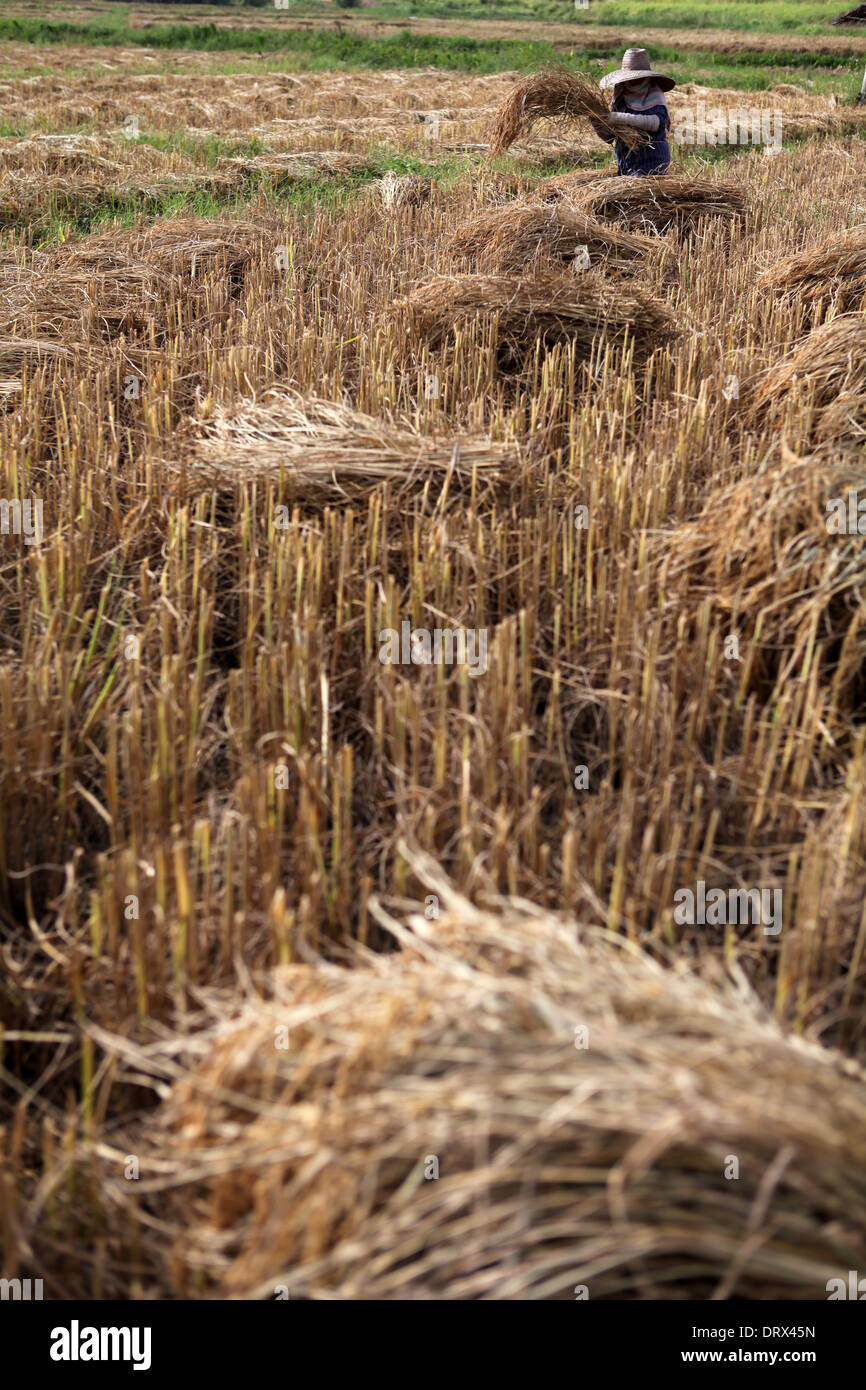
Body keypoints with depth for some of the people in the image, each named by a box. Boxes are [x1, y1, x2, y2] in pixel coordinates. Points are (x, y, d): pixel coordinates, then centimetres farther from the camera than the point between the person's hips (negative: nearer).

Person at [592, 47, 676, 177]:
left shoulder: (655, 96, -3)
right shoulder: (621, 98, 11)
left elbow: (659, 122, -25)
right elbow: (610, 137, 13)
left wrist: (620, 118, -28)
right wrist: (600, 128, -11)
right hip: (625, 167, 5)